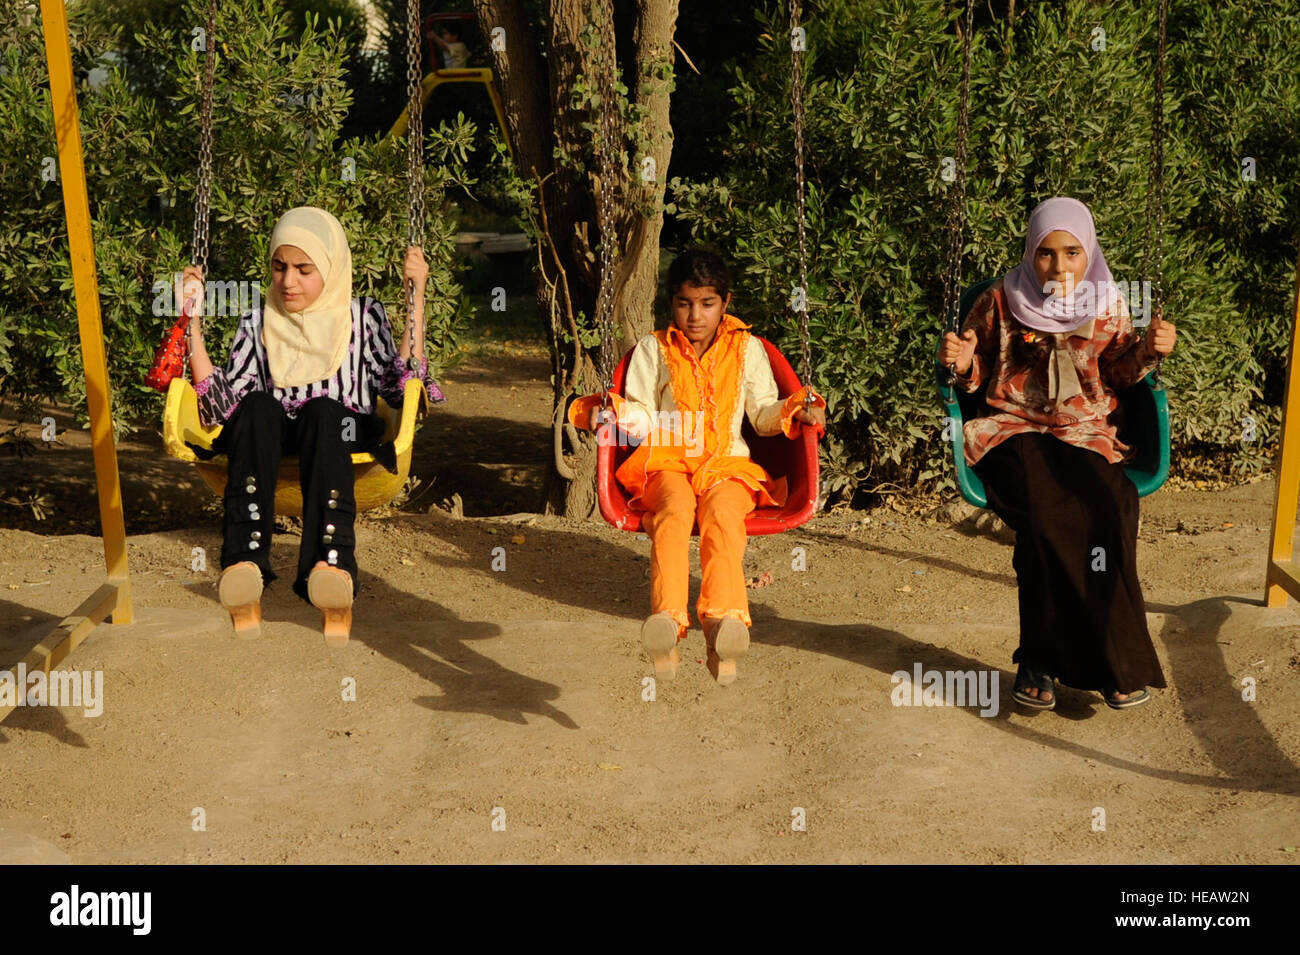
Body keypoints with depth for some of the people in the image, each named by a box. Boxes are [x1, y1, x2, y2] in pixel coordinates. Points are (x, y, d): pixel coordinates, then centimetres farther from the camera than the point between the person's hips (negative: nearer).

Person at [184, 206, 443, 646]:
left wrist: (416, 298, 2)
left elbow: (401, 387, 3)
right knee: (257, 405, -32)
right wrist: (193, 321, 9)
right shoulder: (258, 324, 22)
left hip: (345, 441, -1)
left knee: (323, 408, -35)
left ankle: (332, 566, -56)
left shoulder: (364, 318, 18)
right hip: (272, 450, 1)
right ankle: (245, 566, -50)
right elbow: (224, 404, 12)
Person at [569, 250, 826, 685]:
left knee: (723, 514, -36)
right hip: (667, 461, 0)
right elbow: (641, 418, 11)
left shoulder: (747, 350, 18)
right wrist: (613, 412, -9)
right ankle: (667, 620, -55)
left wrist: (797, 410, -3)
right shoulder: (653, 350, 17)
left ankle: (724, 622, -54)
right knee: (675, 509, -36)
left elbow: (764, 413, 16)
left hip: (727, 462, 0)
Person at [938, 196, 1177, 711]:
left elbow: (1118, 371, 17)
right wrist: (960, 362, -10)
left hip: (1085, 433, 2)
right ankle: (1113, 663, -18)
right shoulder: (1002, 301, 4)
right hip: (1014, 431, -2)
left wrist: (1149, 350, -2)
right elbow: (977, 372, 12)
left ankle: (1041, 659, -18)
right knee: (1049, 514, -31)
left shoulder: (1108, 304, 9)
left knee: (1104, 510, -30)